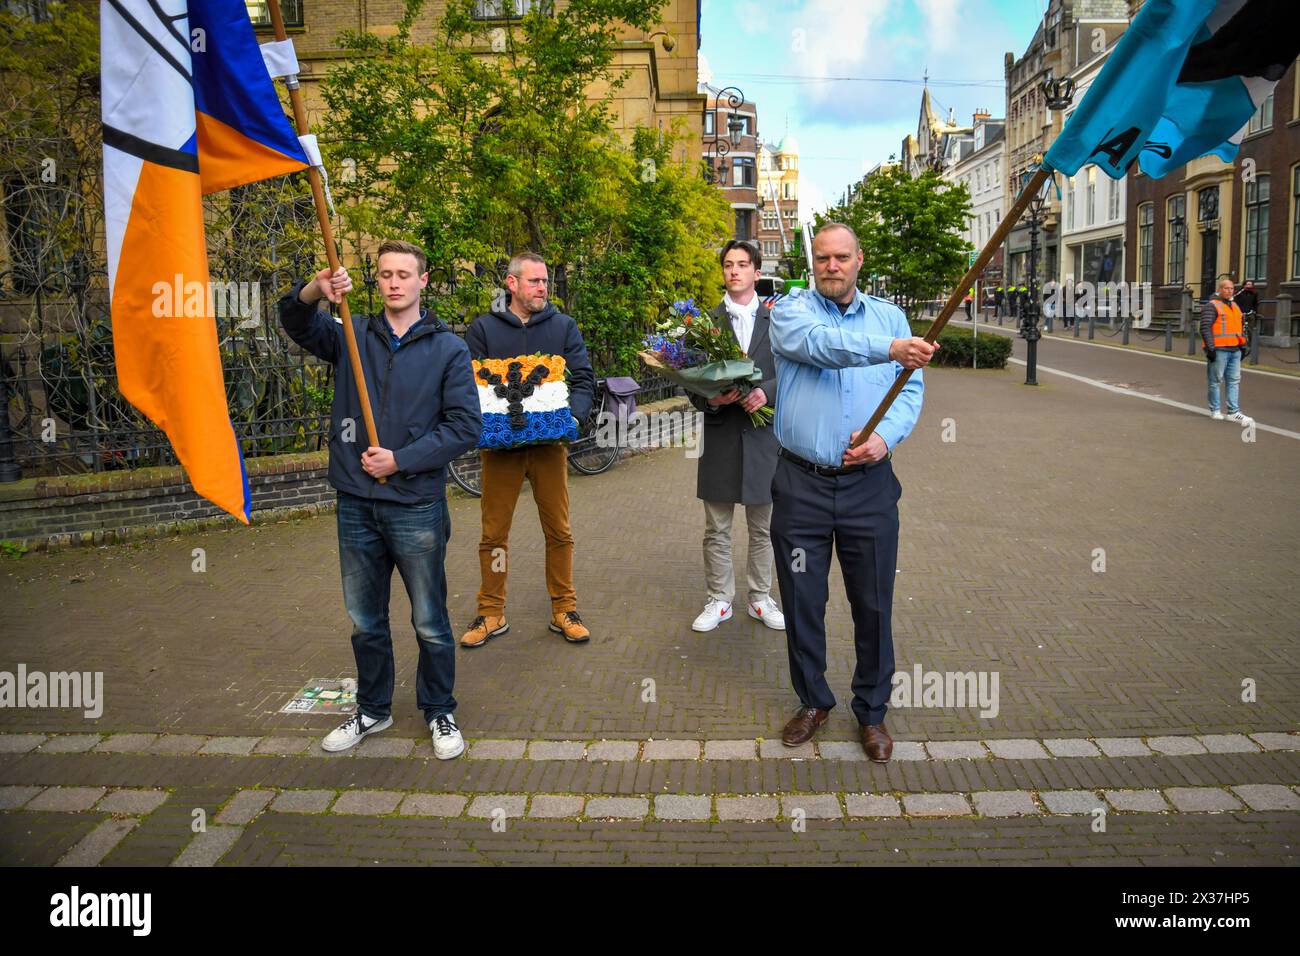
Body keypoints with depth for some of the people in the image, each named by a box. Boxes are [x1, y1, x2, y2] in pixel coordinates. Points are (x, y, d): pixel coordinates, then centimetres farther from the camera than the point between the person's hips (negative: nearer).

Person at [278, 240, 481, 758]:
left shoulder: (448, 348, -2)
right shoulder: (353, 335, 7)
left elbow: (464, 426, -8)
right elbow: (296, 323, -8)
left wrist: (400, 460, -15)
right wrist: (314, 292, -30)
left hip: (416, 506, -3)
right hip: (356, 505, 3)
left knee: (430, 623, 8)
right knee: (363, 621, 17)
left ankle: (439, 712, 27)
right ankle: (372, 710, 35)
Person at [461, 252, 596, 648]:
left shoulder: (563, 326, 6)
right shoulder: (482, 328, 4)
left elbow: (583, 379, 2)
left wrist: (572, 415, -16)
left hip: (549, 443, 1)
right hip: (500, 445, 0)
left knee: (559, 531, 5)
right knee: (494, 533, 6)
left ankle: (564, 609, 18)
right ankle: (491, 613, 19)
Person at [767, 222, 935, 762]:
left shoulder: (890, 316, 10)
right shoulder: (791, 311, 1)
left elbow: (911, 389, 4)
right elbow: (819, 344, -22)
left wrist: (886, 437, -15)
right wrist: (889, 348, -37)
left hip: (869, 484, 2)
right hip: (801, 484, -1)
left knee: (873, 605, 8)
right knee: (802, 602, 9)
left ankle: (872, 711, 27)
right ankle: (813, 701, 30)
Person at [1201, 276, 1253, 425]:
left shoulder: (1235, 306, 19)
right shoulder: (1211, 306, -7)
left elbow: (1241, 327, 26)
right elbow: (1205, 328, -14)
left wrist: (1243, 345, 21)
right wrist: (1210, 348, -19)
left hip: (1235, 350, 8)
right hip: (1218, 350, -7)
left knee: (1234, 381, 4)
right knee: (1215, 380, 1)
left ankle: (1234, 412, 4)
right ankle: (1215, 410, 11)